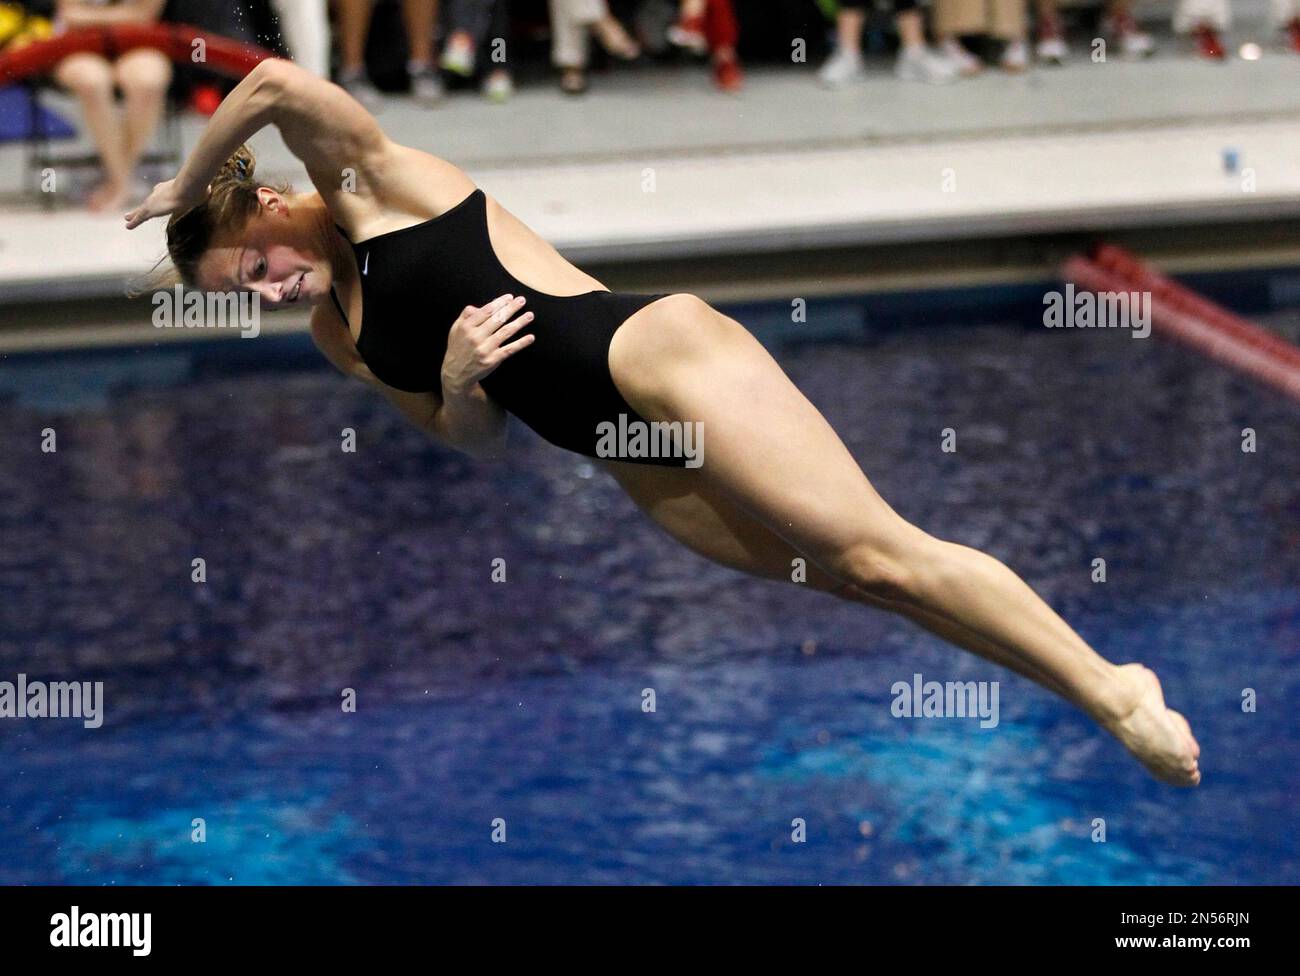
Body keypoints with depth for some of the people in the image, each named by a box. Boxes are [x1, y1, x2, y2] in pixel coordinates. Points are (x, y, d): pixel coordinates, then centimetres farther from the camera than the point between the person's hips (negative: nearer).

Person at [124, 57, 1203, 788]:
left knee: (877, 552, -14)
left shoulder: (369, 182, 0)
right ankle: (1096, 686, -1)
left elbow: (279, 82, -19)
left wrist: (185, 185, -3)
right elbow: (477, 441, 17)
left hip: (650, 356, -8)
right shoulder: (340, 335, 19)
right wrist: (455, 382, -7)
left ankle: (1110, 687, -11)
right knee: (852, 576, -1)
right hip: (632, 460, 8)